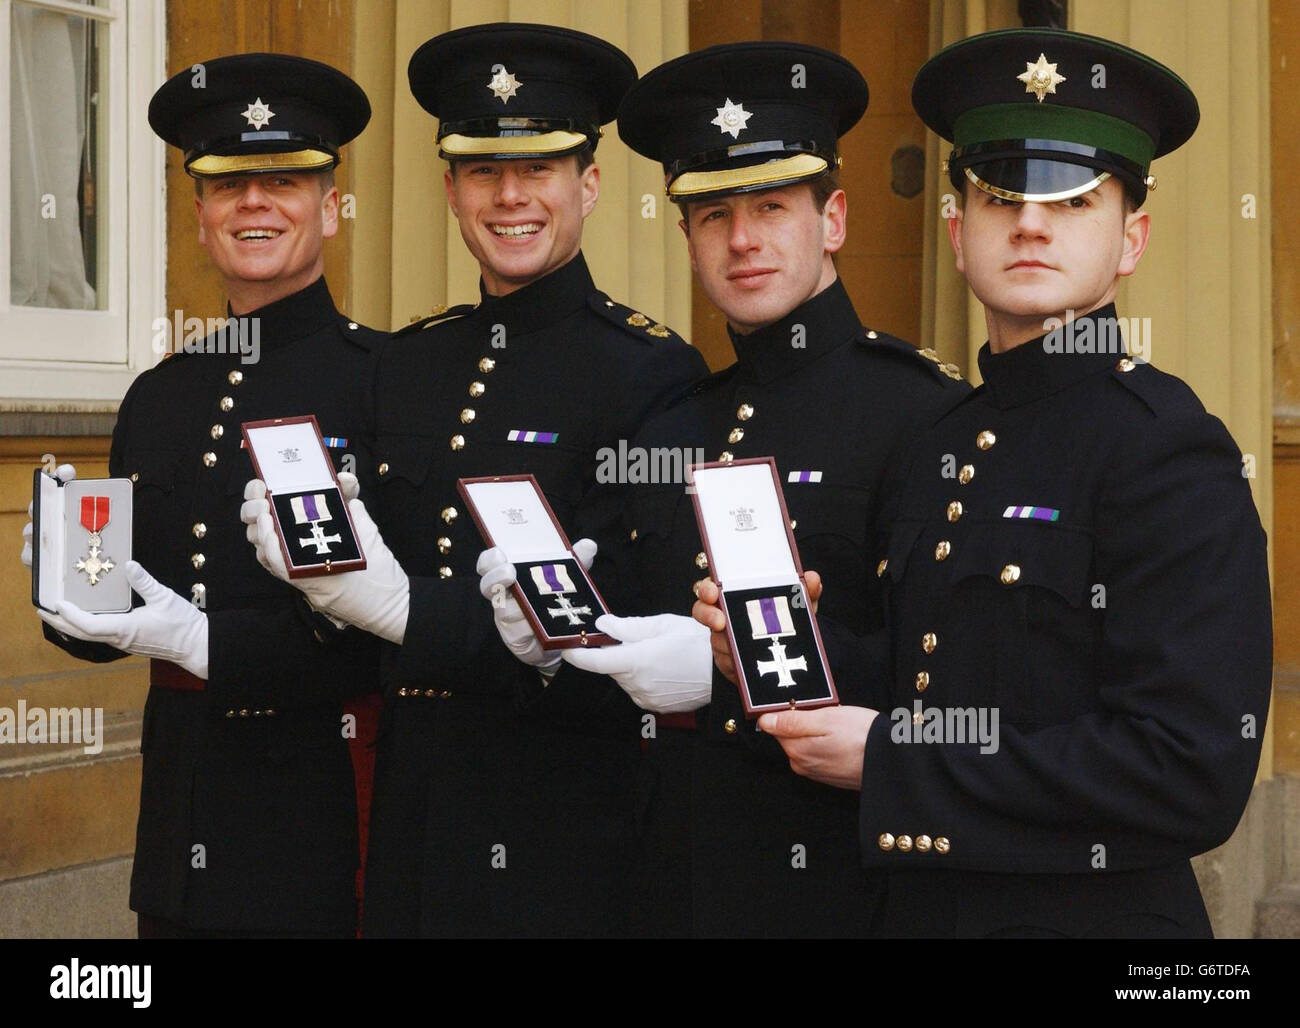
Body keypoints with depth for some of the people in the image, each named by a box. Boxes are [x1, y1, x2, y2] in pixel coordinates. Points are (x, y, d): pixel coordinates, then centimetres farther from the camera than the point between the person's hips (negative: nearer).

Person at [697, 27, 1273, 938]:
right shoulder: (940, 450, 9)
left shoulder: (1168, 450, -14)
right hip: (919, 907, 7)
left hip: (1092, 910, -7)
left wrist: (890, 762, -19)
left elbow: (1196, 775, -22)